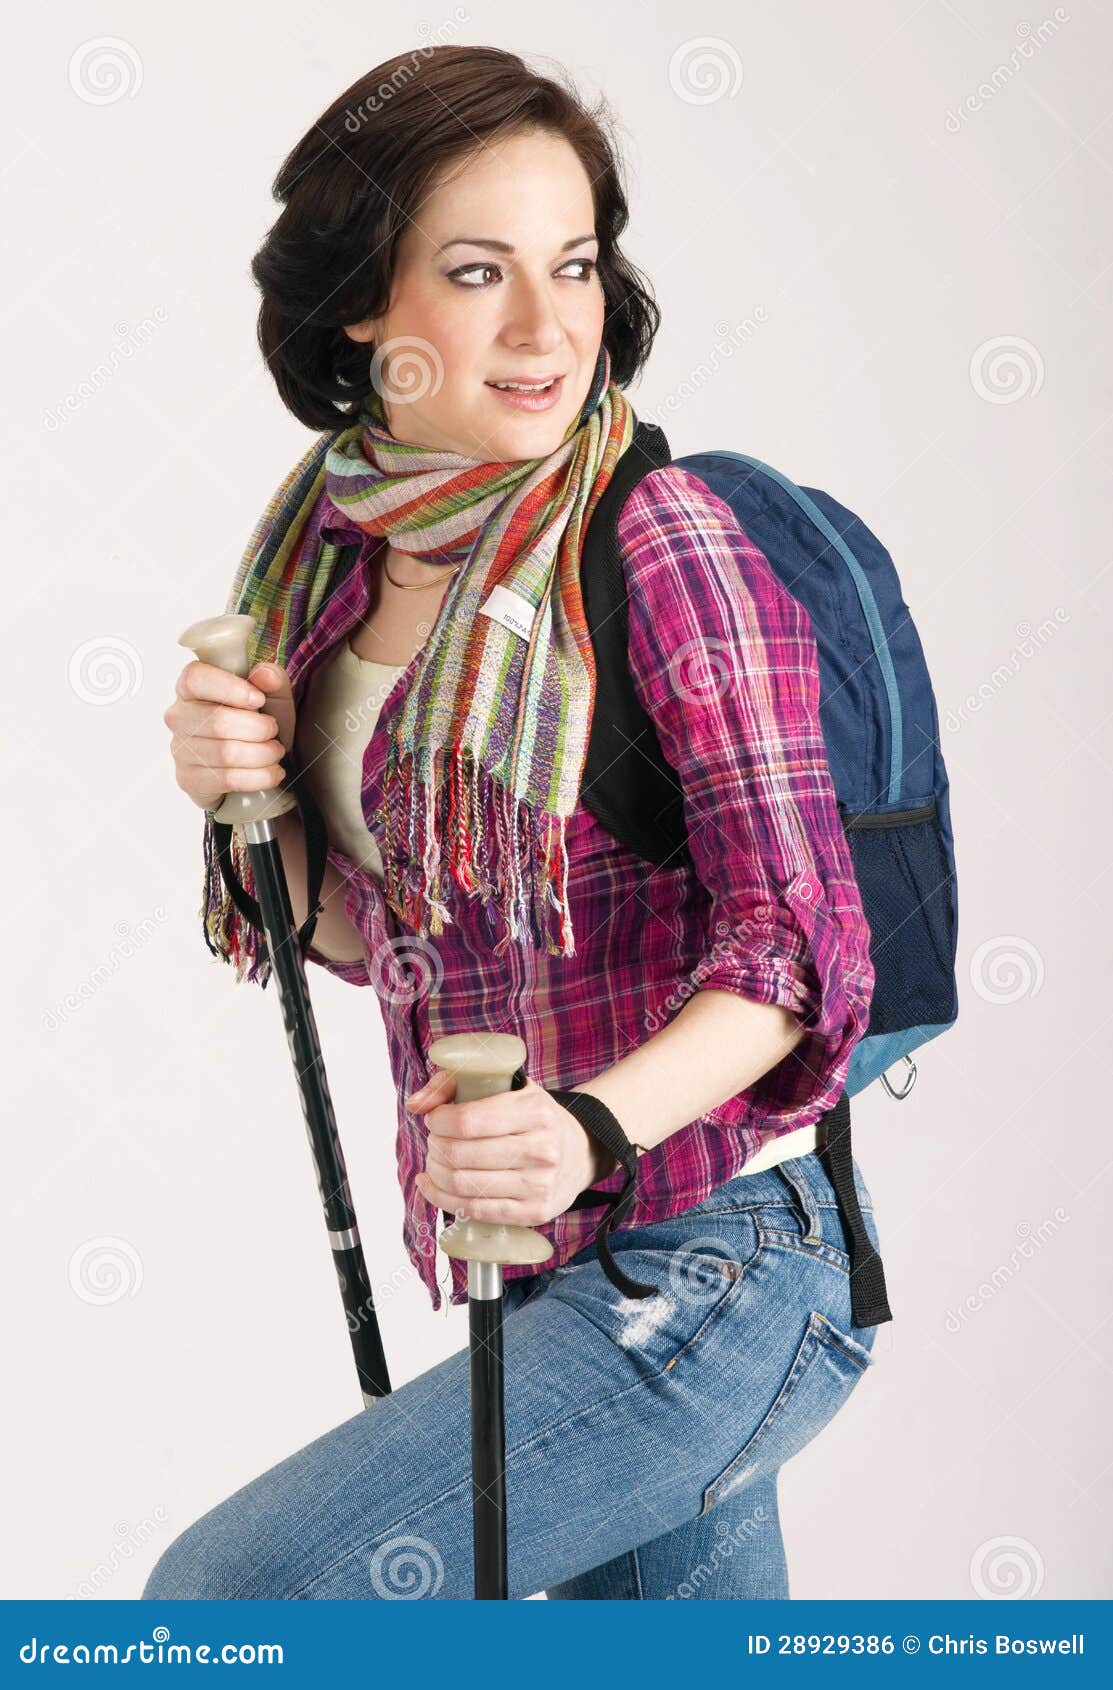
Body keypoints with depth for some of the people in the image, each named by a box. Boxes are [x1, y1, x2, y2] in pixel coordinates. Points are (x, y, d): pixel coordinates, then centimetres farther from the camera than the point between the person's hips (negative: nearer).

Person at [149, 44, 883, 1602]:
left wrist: (591, 1127, -35)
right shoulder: (345, 540, 5)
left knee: (218, 1600, -10)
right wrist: (248, 797, -8)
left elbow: (799, 938, -18)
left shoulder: (663, 544, -17)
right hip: (538, 1279, 7)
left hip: (703, 1269, -7)